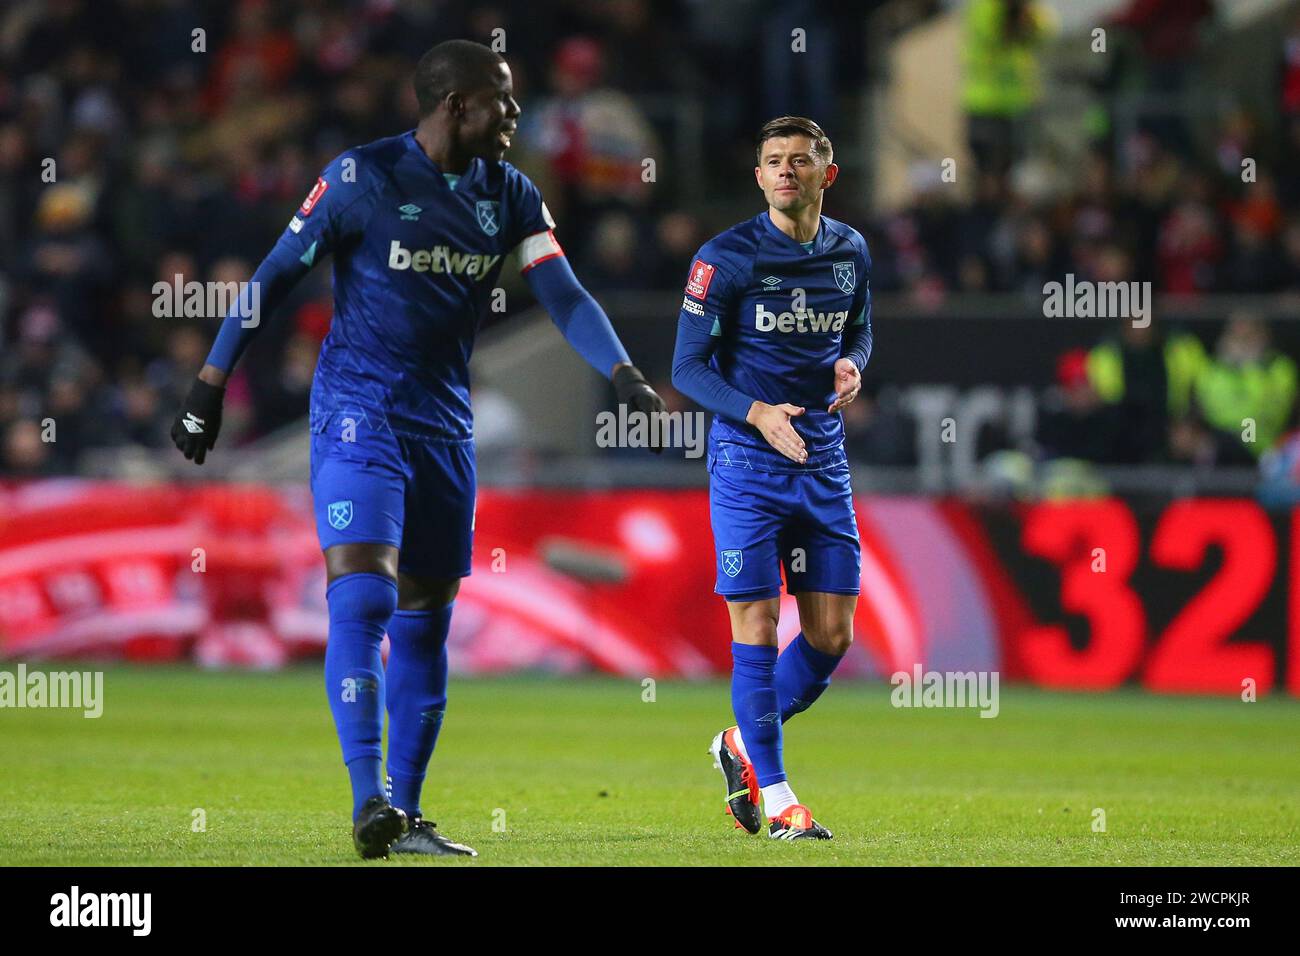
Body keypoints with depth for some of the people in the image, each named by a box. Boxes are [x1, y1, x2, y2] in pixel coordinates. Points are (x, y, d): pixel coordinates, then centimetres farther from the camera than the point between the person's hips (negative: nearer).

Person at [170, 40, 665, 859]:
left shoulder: (510, 196, 6)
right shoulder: (363, 178, -10)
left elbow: (565, 297, 0)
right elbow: (275, 277, -4)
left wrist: (623, 373, -18)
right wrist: (209, 388, -4)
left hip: (445, 424, 6)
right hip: (357, 414, -6)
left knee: (426, 620, 7)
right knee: (363, 599, -18)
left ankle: (406, 815, 13)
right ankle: (371, 799, -21)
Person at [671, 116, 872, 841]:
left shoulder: (851, 252, 7)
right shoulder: (726, 258, -8)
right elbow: (688, 367, -7)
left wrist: (852, 364, -1)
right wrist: (756, 413, -23)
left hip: (824, 461, 5)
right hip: (748, 461, -5)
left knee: (832, 636, 3)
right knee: (757, 629, -6)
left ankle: (743, 745, 25)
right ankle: (776, 795, 4)